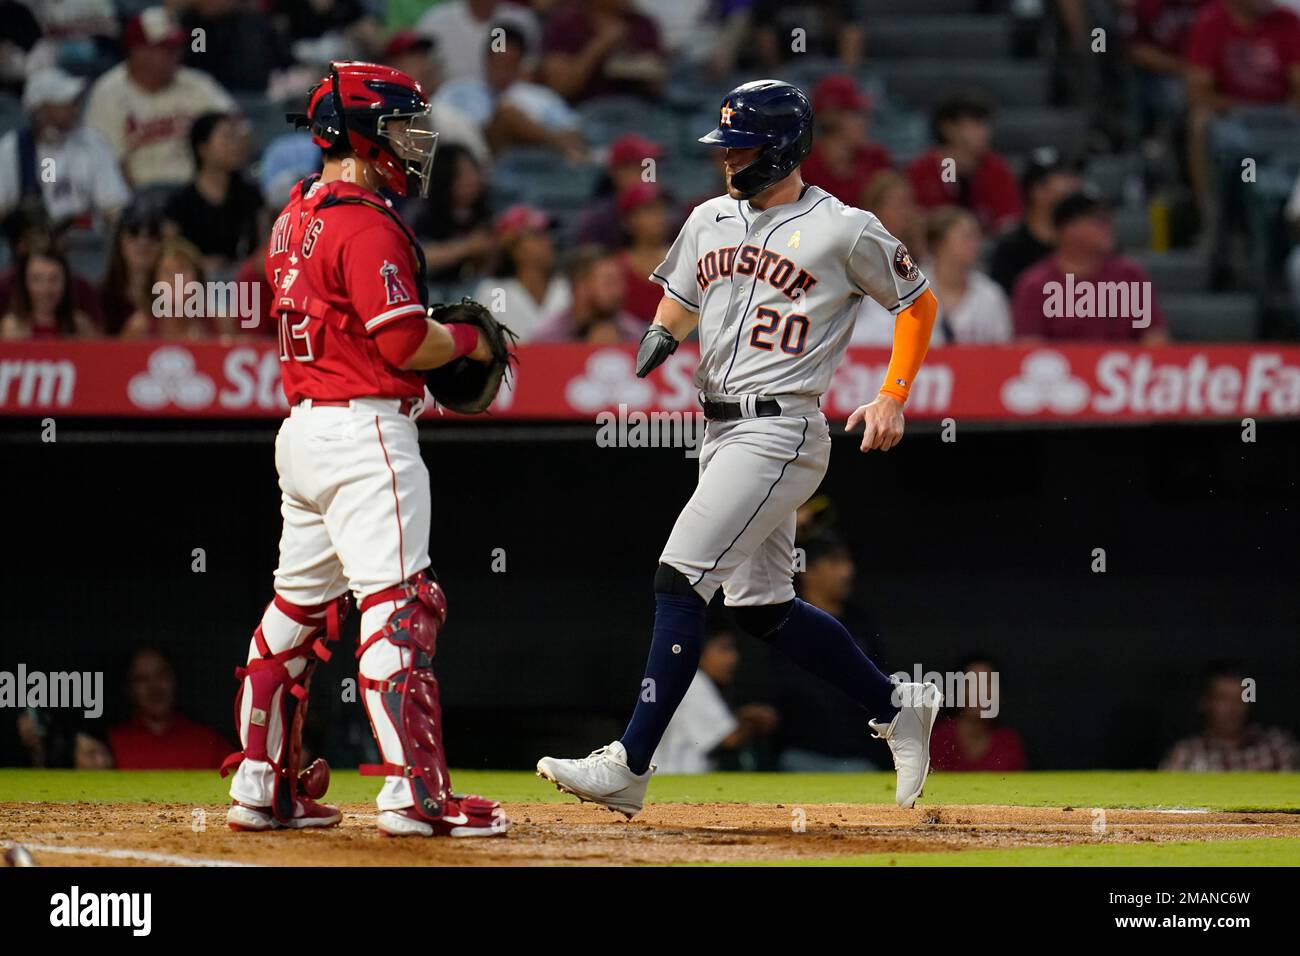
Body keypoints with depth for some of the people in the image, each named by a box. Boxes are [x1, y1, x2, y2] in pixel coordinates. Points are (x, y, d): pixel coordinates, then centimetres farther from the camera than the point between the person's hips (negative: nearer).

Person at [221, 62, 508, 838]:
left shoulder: (296, 218, 14)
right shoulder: (366, 227, -15)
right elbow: (405, 343, -19)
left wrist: (434, 338, 13)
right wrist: (469, 340, -1)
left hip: (303, 424, 10)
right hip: (366, 432, -10)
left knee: (300, 604, 15)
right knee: (397, 605, -11)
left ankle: (261, 785, 18)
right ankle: (414, 792, -15)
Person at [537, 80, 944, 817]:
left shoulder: (846, 231, -7)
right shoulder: (710, 221, 12)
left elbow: (918, 301, 4)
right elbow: (679, 303, 24)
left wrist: (893, 399, -5)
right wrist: (660, 337, 1)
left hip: (781, 431, -8)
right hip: (722, 430, 8)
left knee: (680, 580, -17)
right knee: (760, 605, 12)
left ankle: (630, 768, -17)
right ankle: (896, 707, 29)